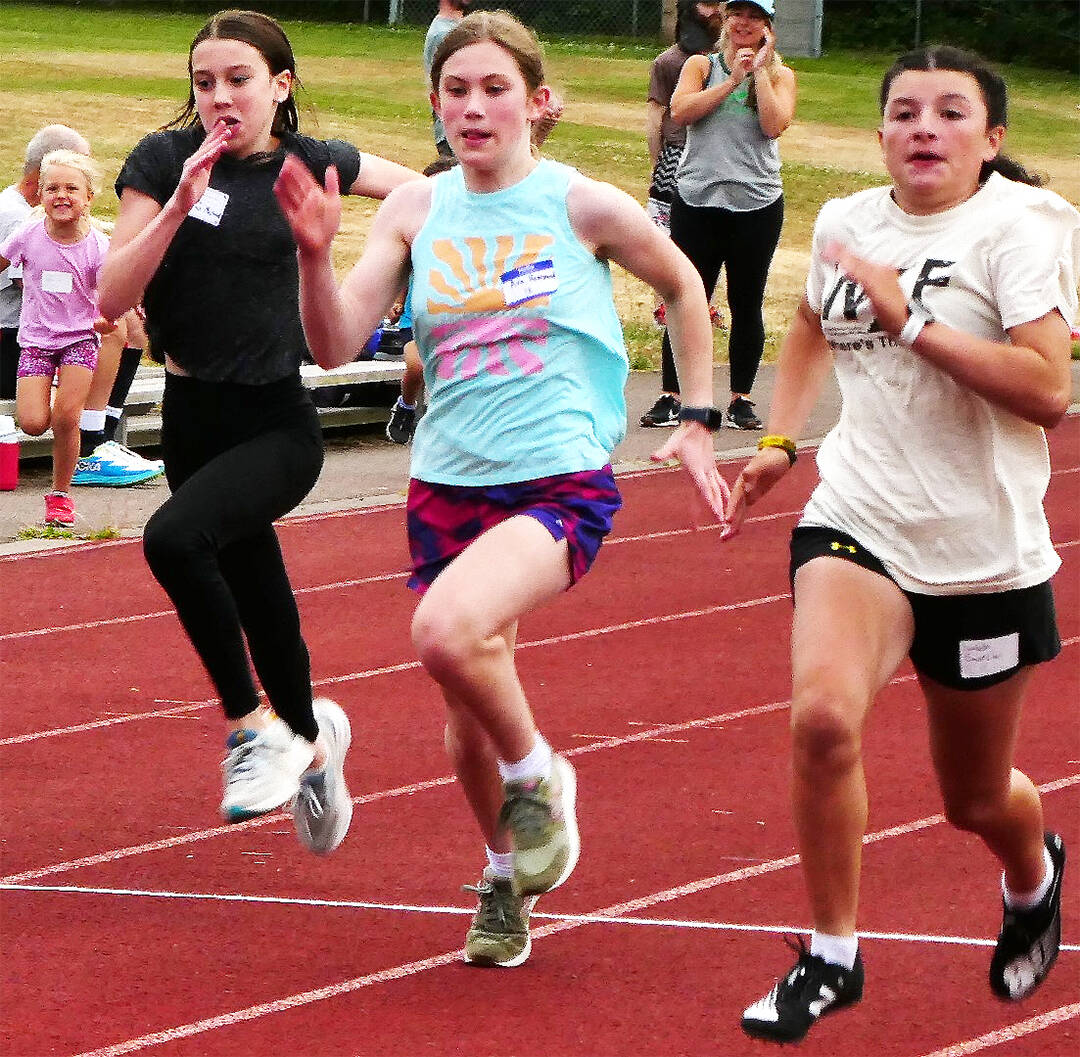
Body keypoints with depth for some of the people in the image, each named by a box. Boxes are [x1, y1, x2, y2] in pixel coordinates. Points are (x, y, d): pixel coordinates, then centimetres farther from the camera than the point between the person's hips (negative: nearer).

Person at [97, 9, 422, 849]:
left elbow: (421, 190, 14)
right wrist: (180, 204, -22)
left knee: (176, 537, -30)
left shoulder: (305, 164, -3)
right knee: (259, 601, 15)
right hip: (193, 419, 3)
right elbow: (113, 297, -13)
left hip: (278, 423, -3)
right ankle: (310, 739, 44)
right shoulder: (163, 159, -4)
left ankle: (255, 726, -16)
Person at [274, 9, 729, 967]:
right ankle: (508, 877, 40)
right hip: (447, 486, 5)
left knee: (448, 632, -31)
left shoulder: (581, 204, -6)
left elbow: (684, 288, 12)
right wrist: (315, 252, -21)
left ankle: (537, 775, -2)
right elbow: (337, 346, -5)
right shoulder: (417, 209, 2)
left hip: (563, 482, -4)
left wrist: (697, 423, 11)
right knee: (469, 718, 13)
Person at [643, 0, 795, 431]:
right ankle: (671, 396, 6)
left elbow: (774, 125, -11)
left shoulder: (780, 76, 6)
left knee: (746, 305, 6)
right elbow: (680, 112, -10)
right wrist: (733, 80, -11)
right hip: (697, 201, 0)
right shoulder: (701, 65, 7)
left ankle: (740, 399, 15)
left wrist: (760, 70, -8)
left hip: (757, 205, 0)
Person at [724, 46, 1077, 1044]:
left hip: (984, 552, -3)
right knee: (823, 714, -27)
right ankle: (832, 957, -10)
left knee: (976, 799, 13)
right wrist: (778, 441, 17)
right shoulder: (846, 223, 4)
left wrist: (910, 321, -26)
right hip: (857, 524, 3)